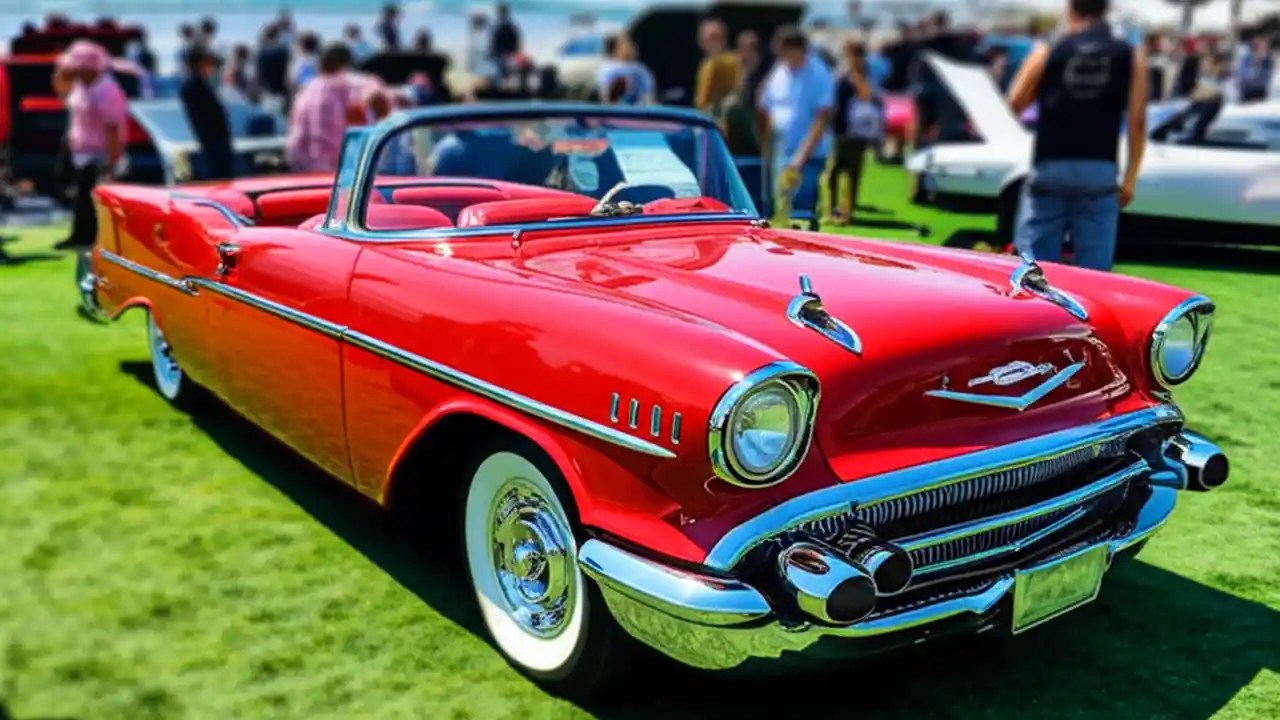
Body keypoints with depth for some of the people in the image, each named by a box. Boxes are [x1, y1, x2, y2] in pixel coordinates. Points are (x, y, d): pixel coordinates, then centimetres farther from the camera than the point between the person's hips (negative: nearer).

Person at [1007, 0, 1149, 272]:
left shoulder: (1047, 52, 3)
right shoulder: (1131, 56, 4)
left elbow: (1016, 102, 8)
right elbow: (1137, 121, 1)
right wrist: (1130, 178, 5)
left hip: (1049, 169, 0)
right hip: (1099, 172, 0)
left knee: (1035, 262, 5)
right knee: (1094, 268, 2)